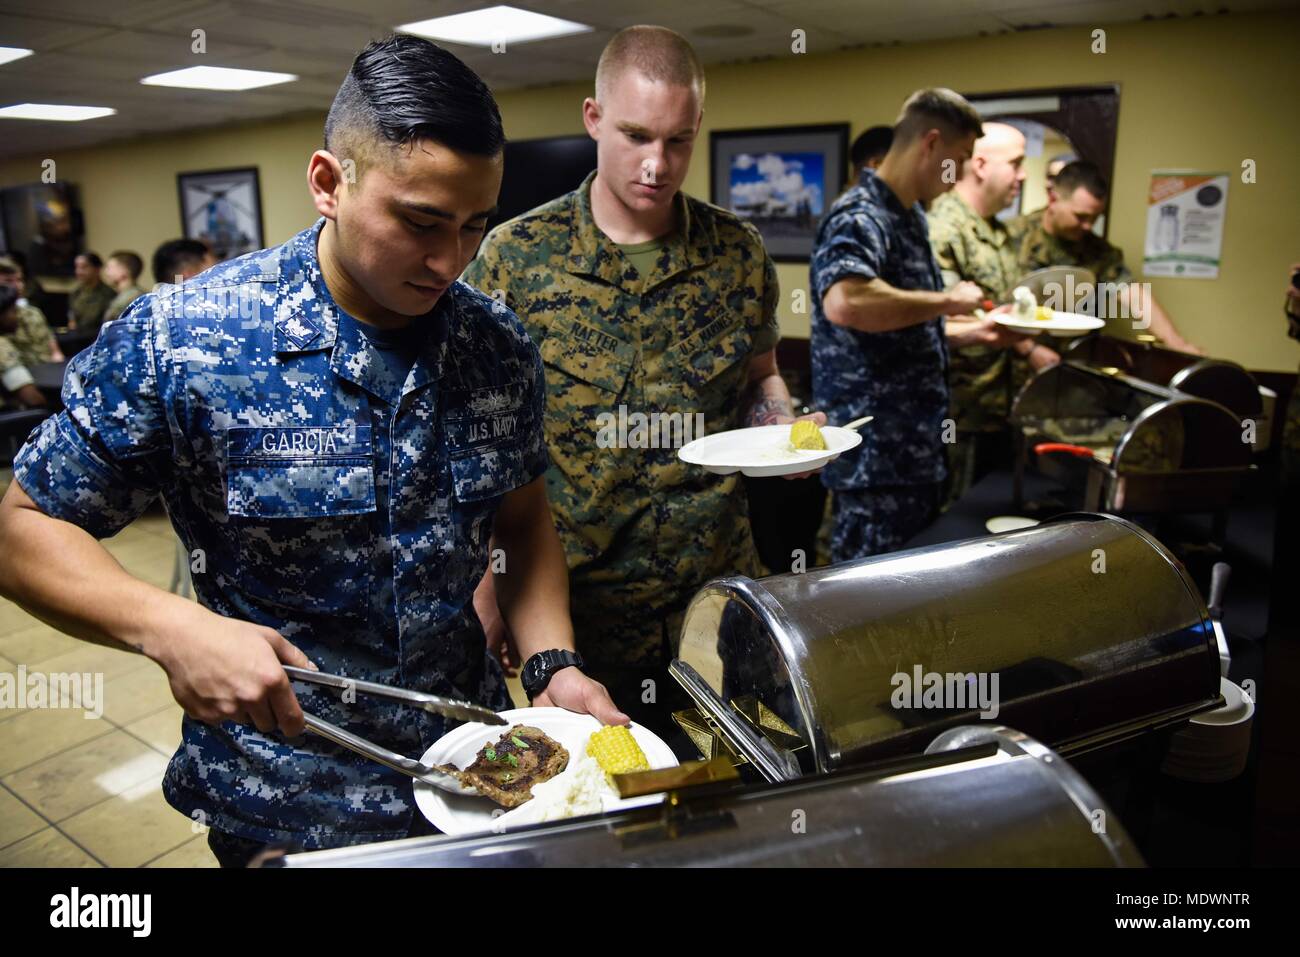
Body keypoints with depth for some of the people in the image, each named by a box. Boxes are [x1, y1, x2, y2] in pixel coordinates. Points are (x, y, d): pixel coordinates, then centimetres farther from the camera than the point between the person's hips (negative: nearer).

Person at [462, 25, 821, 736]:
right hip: (574, 606, -2)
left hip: (719, 594, 3)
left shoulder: (739, 252, -1)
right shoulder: (513, 257, -8)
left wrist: (780, 421, -9)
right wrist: (487, 601, -6)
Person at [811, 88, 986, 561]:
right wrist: (946, 300, -25)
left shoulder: (911, 217, 14)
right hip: (875, 456, -10)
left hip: (917, 448, 10)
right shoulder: (860, 217, -16)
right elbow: (845, 303, -39)